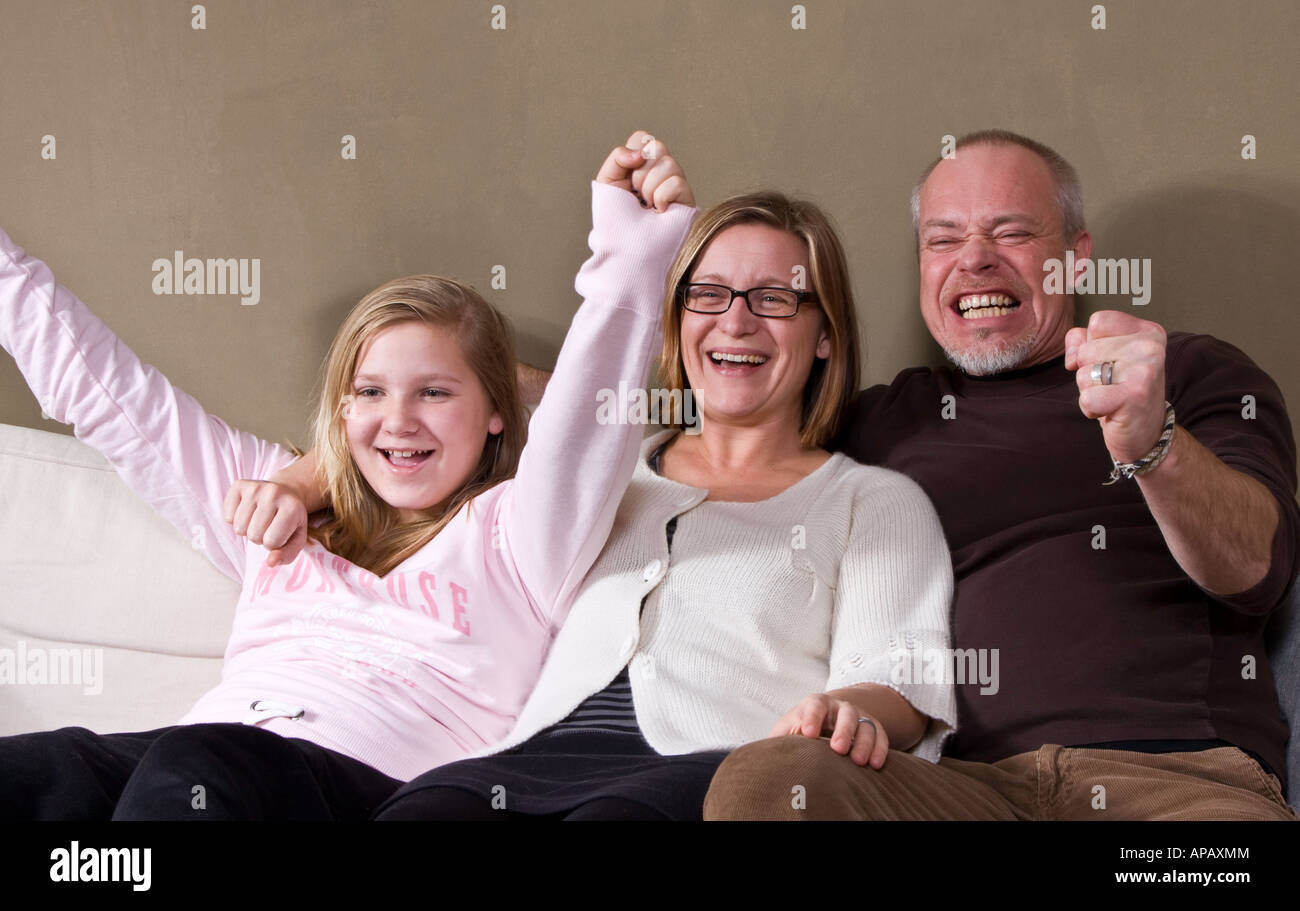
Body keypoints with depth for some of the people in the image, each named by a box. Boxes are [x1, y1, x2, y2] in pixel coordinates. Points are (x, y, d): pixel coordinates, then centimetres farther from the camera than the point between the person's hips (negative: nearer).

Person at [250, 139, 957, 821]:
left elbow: (902, 681, 2)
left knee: (618, 814, -42)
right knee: (423, 806, -35)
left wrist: (849, 714, -21)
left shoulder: (876, 502, 19)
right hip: (538, 764, 4)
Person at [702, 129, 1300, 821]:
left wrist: (1154, 445, -21)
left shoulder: (1192, 374, 17)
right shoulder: (881, 422, 23)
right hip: (965, 780, 3)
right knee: (761, 779, -28)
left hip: (1187, 778, -3)